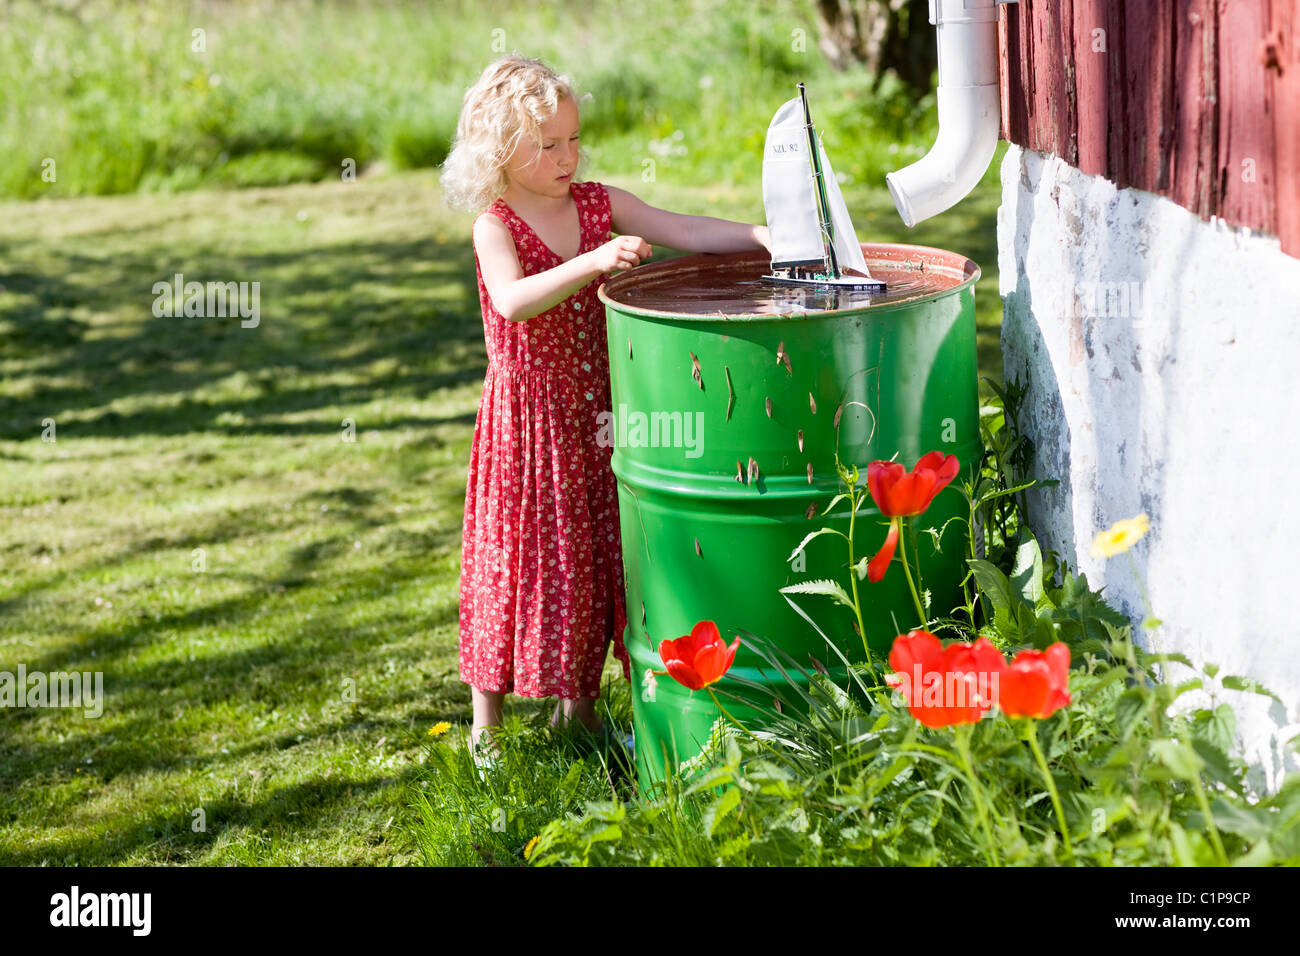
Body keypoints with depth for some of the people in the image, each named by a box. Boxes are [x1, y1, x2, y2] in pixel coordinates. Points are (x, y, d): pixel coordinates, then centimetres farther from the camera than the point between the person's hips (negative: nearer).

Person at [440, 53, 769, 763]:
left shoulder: (597, 204, 2)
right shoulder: (494, 225, -13)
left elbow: (685, 232, -2)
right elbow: (512, 300, -32)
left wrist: (761, 235, -17)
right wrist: (593, 261, -43)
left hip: (595, 411, 5)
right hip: (527, 416, -5)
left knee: (596, 555, 13)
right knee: (519, 561, 1)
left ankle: (578, 702, 30)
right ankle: (487, 723, 15)